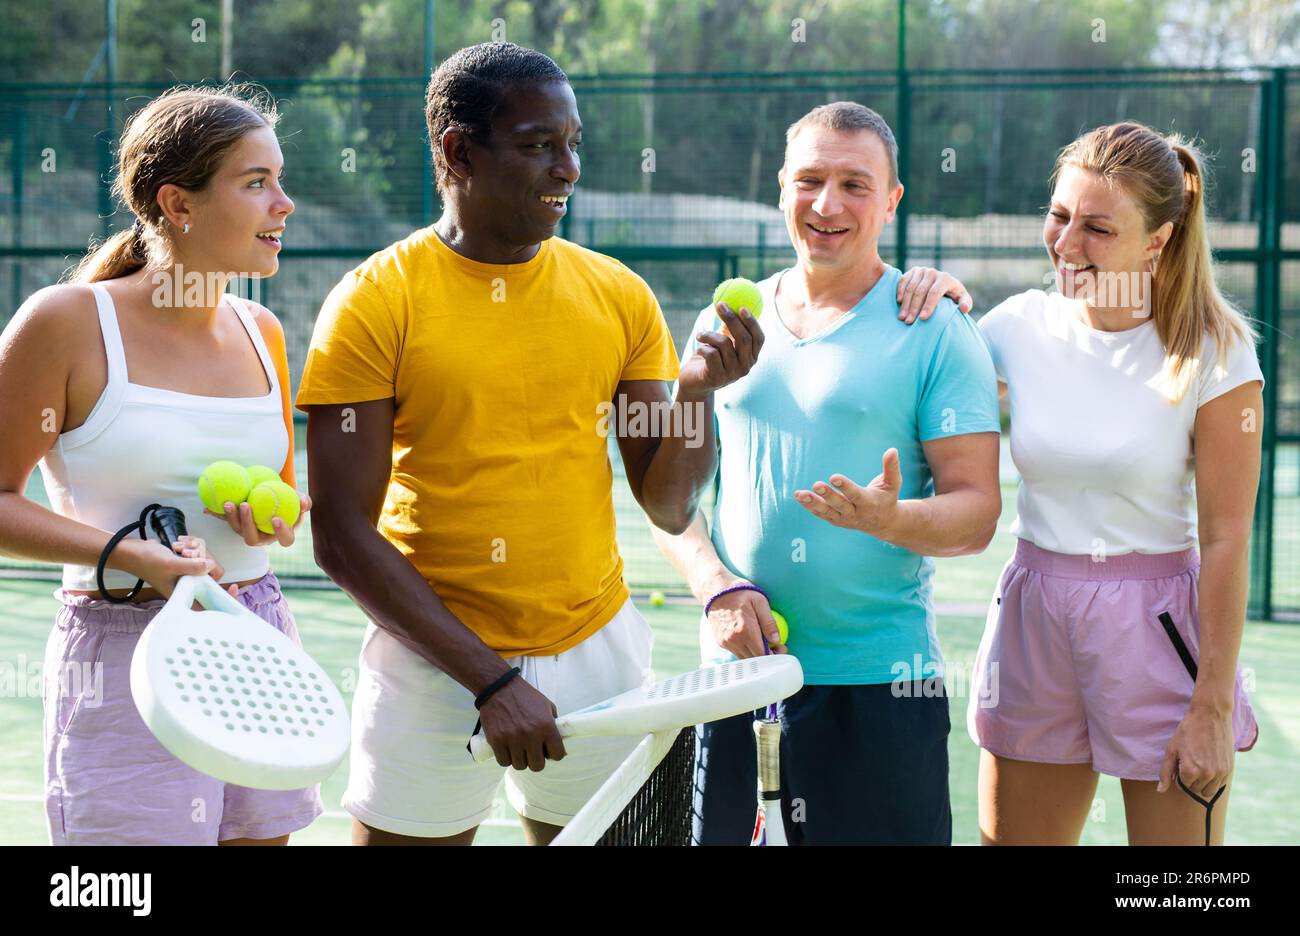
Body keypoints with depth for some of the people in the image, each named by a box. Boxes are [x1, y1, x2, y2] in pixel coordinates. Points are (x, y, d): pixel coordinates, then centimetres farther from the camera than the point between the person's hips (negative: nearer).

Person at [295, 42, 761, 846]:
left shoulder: (619, 296, 3)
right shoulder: (375, 303, -7)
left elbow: (669, 507, 4)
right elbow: (343, 537, -11)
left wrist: (700, 388, -14)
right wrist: (489, 678, -16)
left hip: (599, 652, 3)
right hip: (434, 660, -3)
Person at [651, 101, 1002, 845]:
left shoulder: (938, 332, -2)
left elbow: (976, 511, -6)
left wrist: (893, 518, -26)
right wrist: (716, 585, -7)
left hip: (880, 685, -3)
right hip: (733, 672, 4)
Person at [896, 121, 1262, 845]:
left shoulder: (1214, 351, -10)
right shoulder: (1021, 326, 0)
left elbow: (1226, 540, -10)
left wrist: (1211, 709, -12)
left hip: (1158, 622, -4)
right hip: (1035, 615, 4)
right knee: (1009, 839, 10)